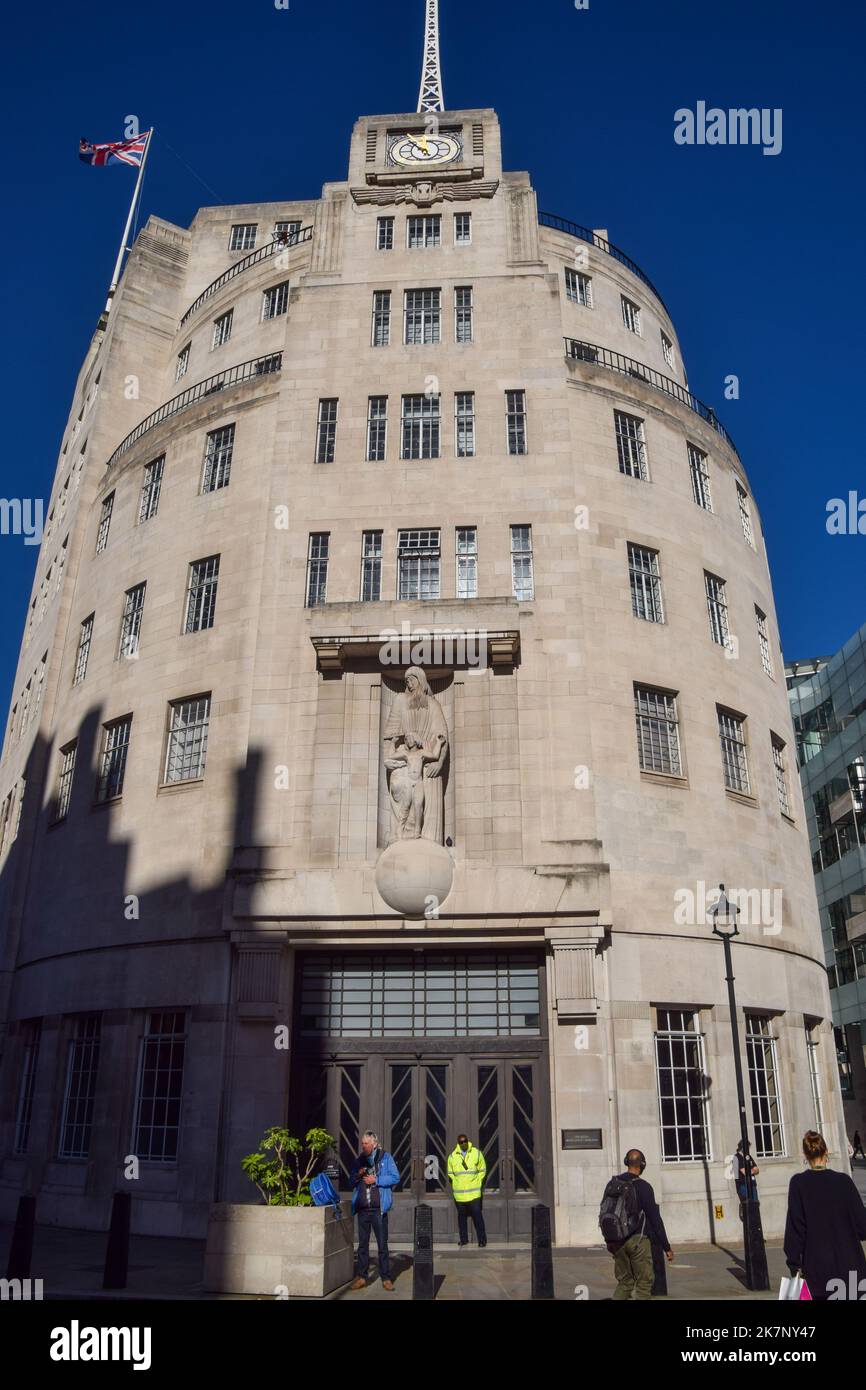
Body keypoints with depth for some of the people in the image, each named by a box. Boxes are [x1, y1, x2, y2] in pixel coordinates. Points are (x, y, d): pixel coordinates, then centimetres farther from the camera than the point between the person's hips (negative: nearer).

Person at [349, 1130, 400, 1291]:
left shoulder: (385, 1158, -2)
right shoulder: (359, 1160, 12)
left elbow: (395, 1178, -8)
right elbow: (351, 1181, 18)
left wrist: (376, 1180, -14)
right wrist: (357, 1175, -4)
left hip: (378, 1209, -4)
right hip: (362, 1209, 4)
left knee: (382, 1244, 2)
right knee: (362, 1244, 11)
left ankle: (386, 1278, 9)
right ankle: (361, 1276, 20)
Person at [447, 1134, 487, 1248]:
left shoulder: (476, 1153, 0)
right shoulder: (452, 1156, 2)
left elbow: (482, 1170, 7)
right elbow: (450, 1173, 14)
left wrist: (478, 1182, 0)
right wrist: (456, 1184, 5)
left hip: (474, 1192, -2)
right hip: (459, 1193, 2)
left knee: (477, 1215, -5)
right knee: (461, 1216, 10)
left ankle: (482, 1240, 2)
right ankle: (464, 1239, 22)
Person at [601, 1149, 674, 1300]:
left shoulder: (612, 1184, 6)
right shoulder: (643, 1187, -11)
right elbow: (655, 1219, -9)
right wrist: (667, 1247, -3)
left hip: (617, 1242, 5)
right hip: (638, 1240, -5)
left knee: (624, 1282, 15)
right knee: (644, 1283, 5)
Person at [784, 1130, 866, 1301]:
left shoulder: (798, 1183, -9)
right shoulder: (843, 1181, -7)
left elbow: (795, 1226, -7)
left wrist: (794, 1263, 1)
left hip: (818, 1267, -1)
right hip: (849, 1264, 1)